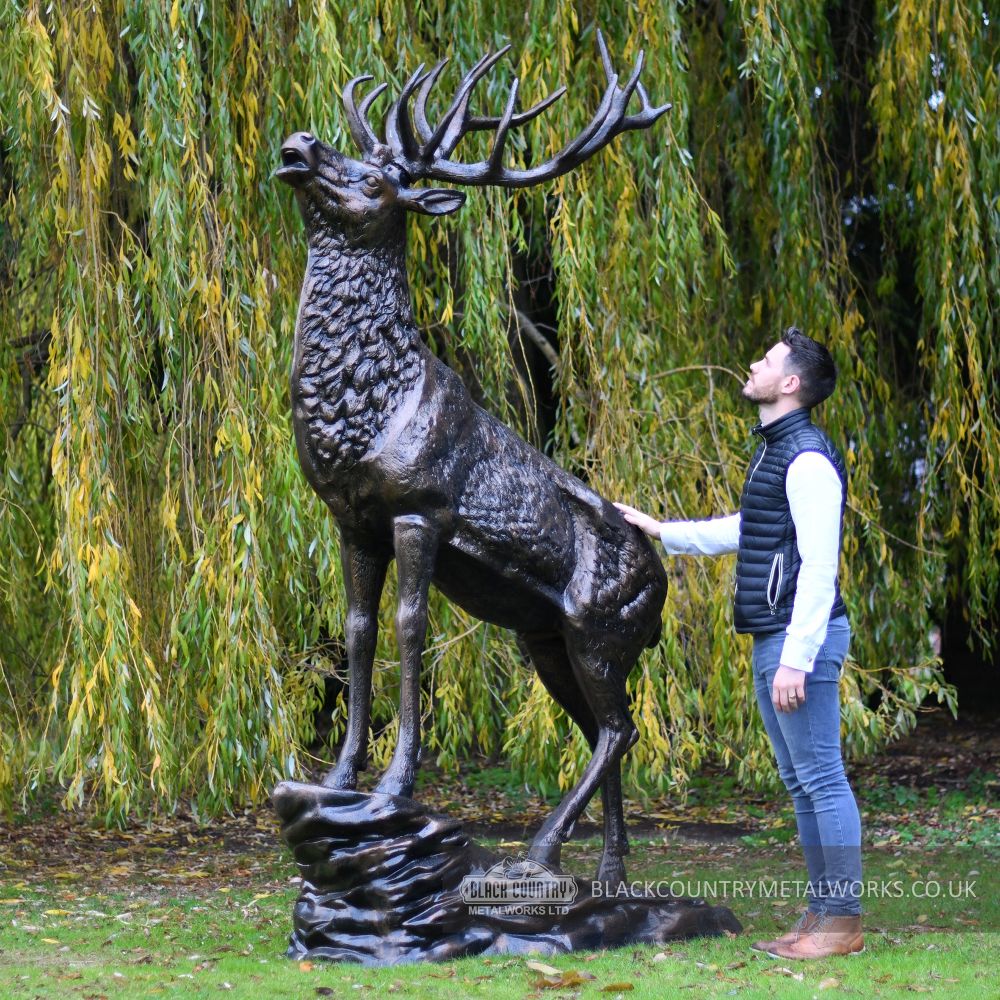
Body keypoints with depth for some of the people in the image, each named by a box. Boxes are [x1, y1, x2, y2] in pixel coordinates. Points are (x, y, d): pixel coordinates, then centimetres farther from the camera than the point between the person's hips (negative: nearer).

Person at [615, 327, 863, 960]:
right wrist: (660, 531, 38)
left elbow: (820, 566, -20)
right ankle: (821, 913, 17)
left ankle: (843, 921, -5)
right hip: (772, 641, 11)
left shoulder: (808, 459, -14)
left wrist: (797, 658, -24)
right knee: (800, 782, 12)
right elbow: (744, 531, 33)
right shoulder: (773, 451, 17)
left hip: (802, 638, -11)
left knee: (822, 777, -8)